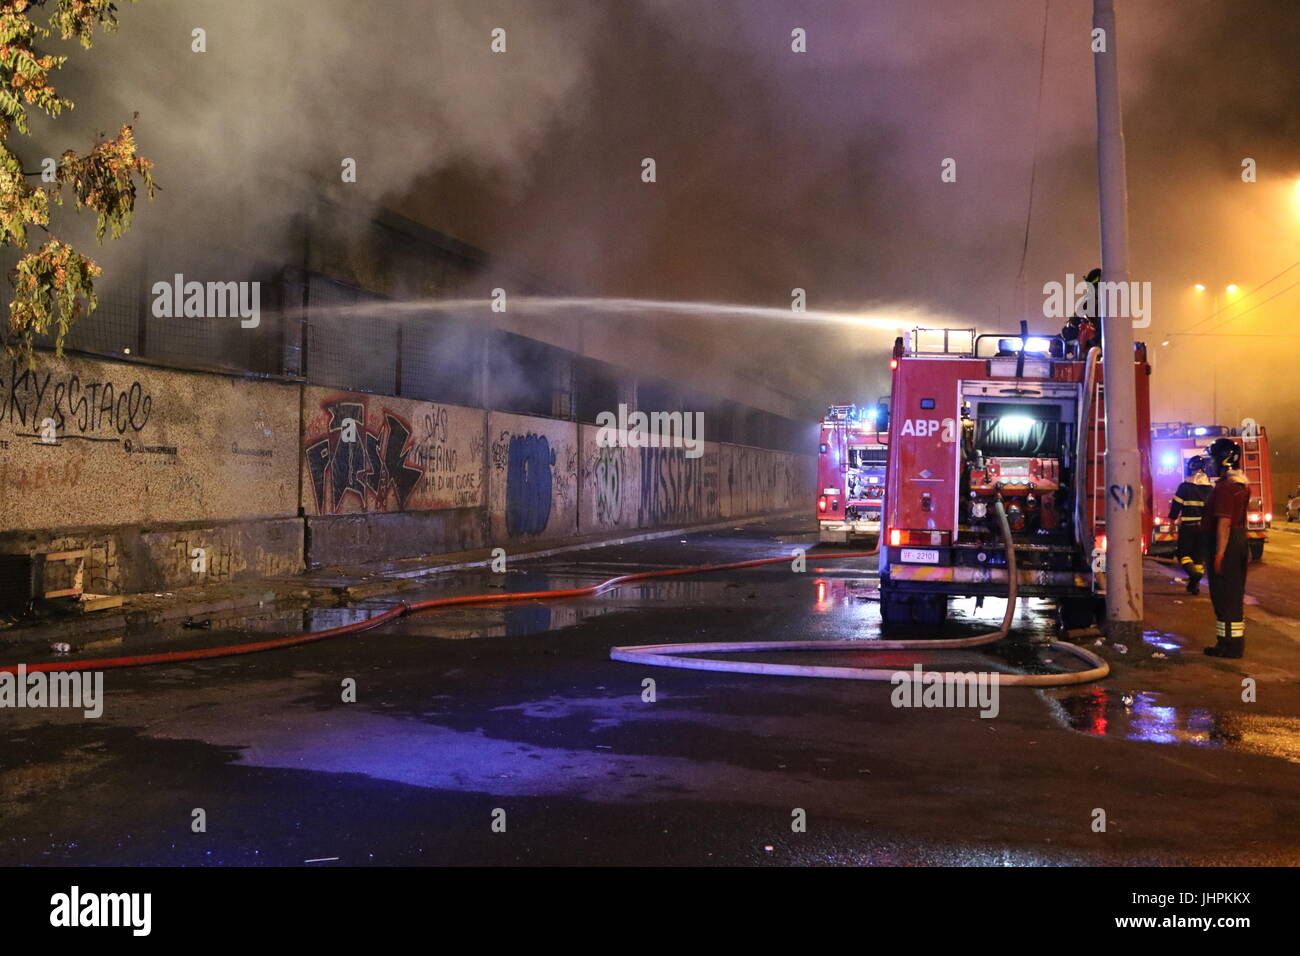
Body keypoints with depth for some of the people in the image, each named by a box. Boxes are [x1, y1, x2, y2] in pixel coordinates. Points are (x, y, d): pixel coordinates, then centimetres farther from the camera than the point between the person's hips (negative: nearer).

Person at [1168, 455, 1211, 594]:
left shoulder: (1184, 486, -7)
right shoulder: (1210, 488, 4)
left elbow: (1176, 506, -7)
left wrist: (1172, 523, 1)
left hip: (1187, 526, -3)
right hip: (1204, 527, 3)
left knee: (1183, 553, 5)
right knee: (1199, 555, 11)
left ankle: (1192, 570, -25)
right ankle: (1194, 584, 11)